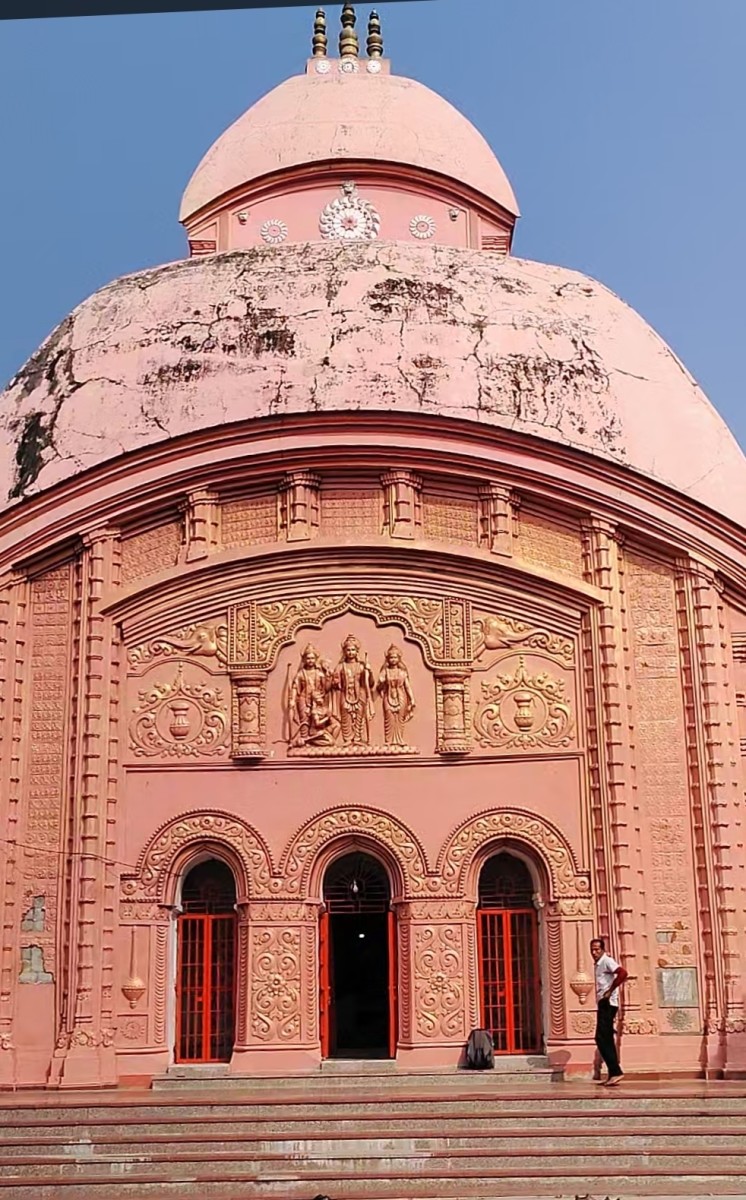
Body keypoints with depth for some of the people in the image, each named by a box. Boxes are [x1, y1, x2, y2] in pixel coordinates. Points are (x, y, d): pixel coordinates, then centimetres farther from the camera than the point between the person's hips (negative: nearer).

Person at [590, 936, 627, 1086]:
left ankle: (615, 1071, -16)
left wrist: (610, 991, -22)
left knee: (601, 1038, -14)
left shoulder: (607, 961, -10)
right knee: (606, 1039, 11)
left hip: (607, 1003, -10)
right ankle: (612, 1074, 13)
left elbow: (622, 973, -27)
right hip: (602, 1004, 10)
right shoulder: (598, 964, 18)